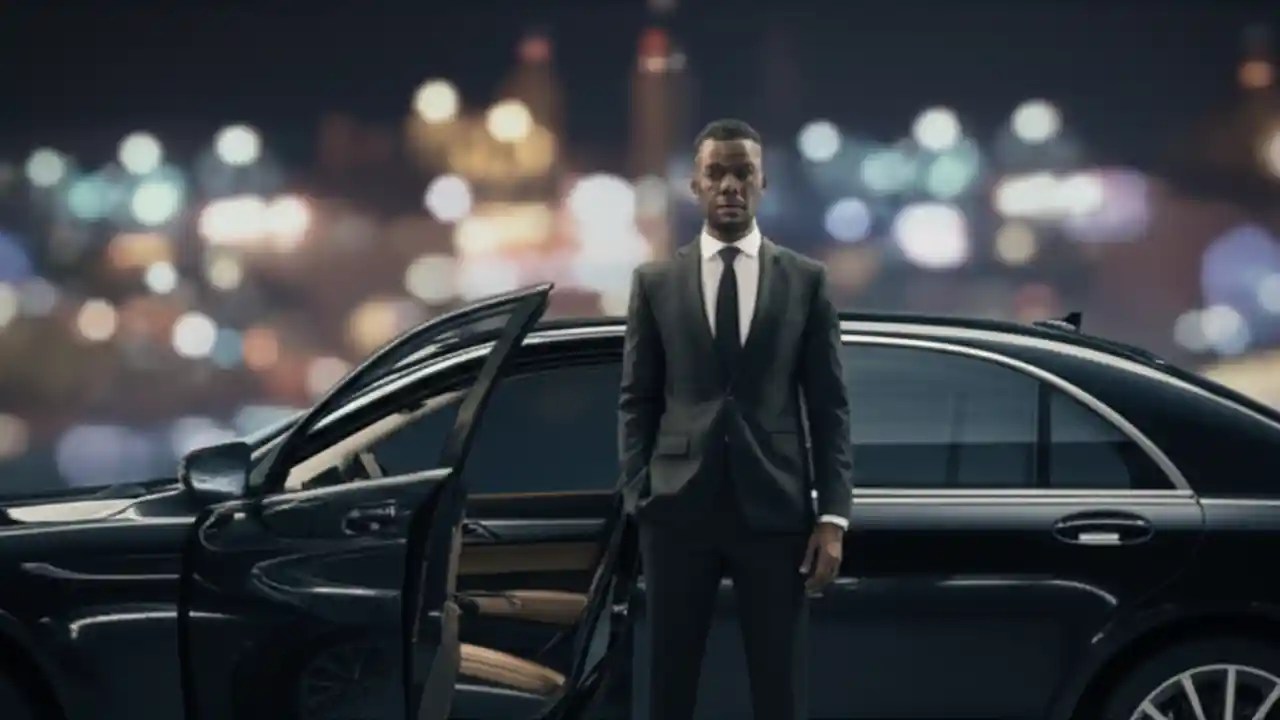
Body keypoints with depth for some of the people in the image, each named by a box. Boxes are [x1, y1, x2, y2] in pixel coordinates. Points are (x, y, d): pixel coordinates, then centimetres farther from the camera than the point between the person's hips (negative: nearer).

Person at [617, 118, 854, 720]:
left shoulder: (806, 281, 7)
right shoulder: (655, 283, 8)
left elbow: (829, 407, 5)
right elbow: (636, 402, 8)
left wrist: (833, 516, -3)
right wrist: (638, 497, -2)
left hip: (775, 512, 0)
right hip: (679, 512, 1)